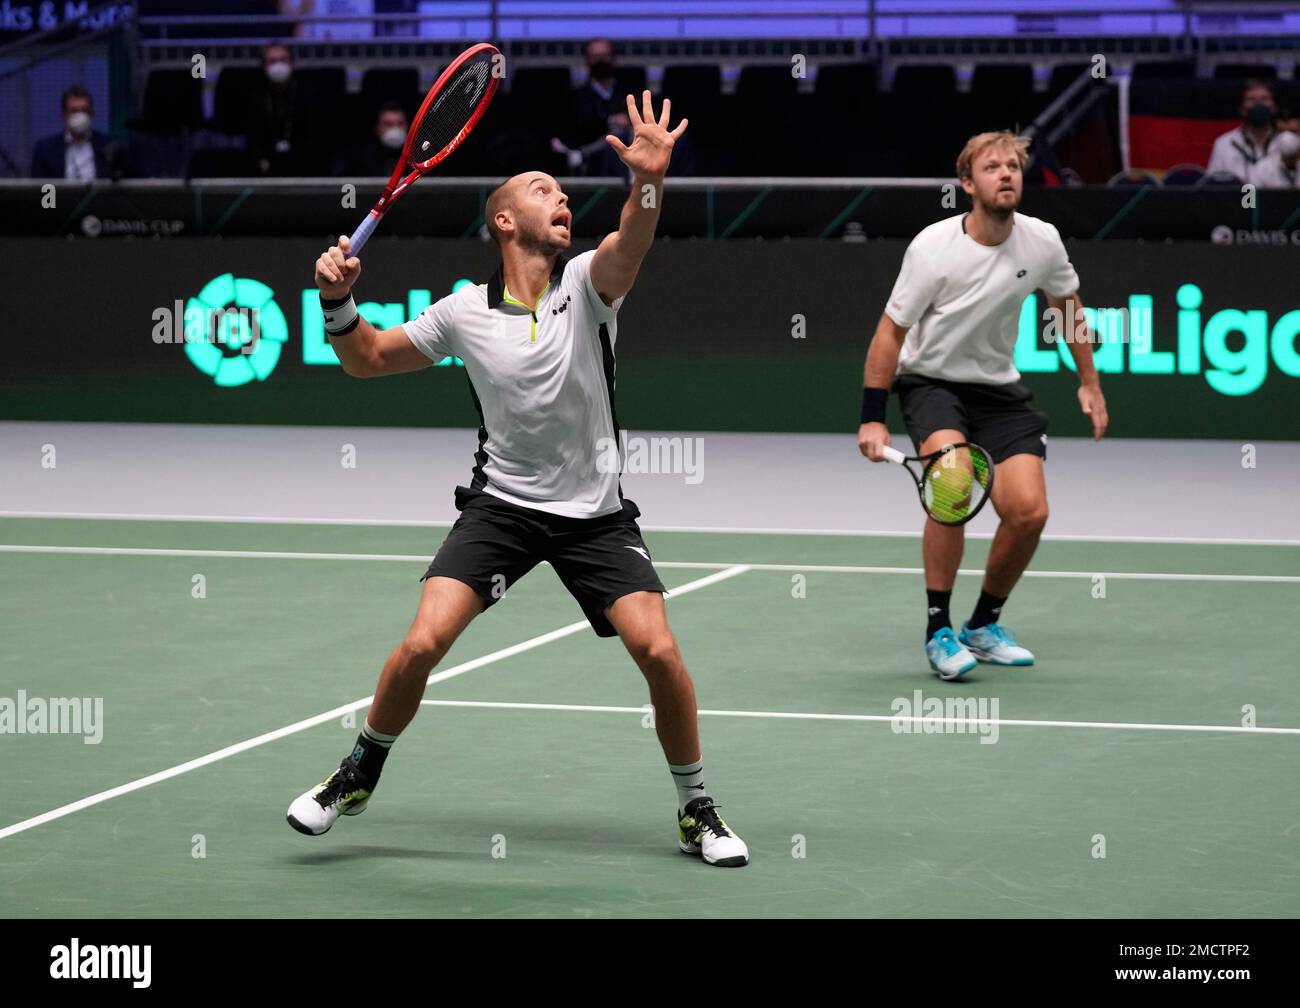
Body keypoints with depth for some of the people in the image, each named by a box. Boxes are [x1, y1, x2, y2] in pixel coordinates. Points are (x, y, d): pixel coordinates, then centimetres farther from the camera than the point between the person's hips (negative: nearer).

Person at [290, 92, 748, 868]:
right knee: (422, 644, -14)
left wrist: (650, 182, -51)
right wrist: (339, 302, -11)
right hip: (501, 505, 0)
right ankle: (359, 775, 12)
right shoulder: (465, 313, -3)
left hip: (596, 516, 0)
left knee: (659, 652, -15)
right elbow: (366, 359, 9)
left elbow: (630, 247, -31)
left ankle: (696, 810, 7)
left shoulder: (588, 283, -7)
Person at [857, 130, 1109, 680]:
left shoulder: (1042, 241, -9)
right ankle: (938, 630, -20)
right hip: (930, 381, -4)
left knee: (1028, 512, -9)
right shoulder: (933, 248, -20)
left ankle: (984, 624, 17)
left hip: (998, 387, 4)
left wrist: (1089, 383, 15)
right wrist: (872, 419, -14)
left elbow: (1067, 302, 13)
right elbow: (890, 331, -12)